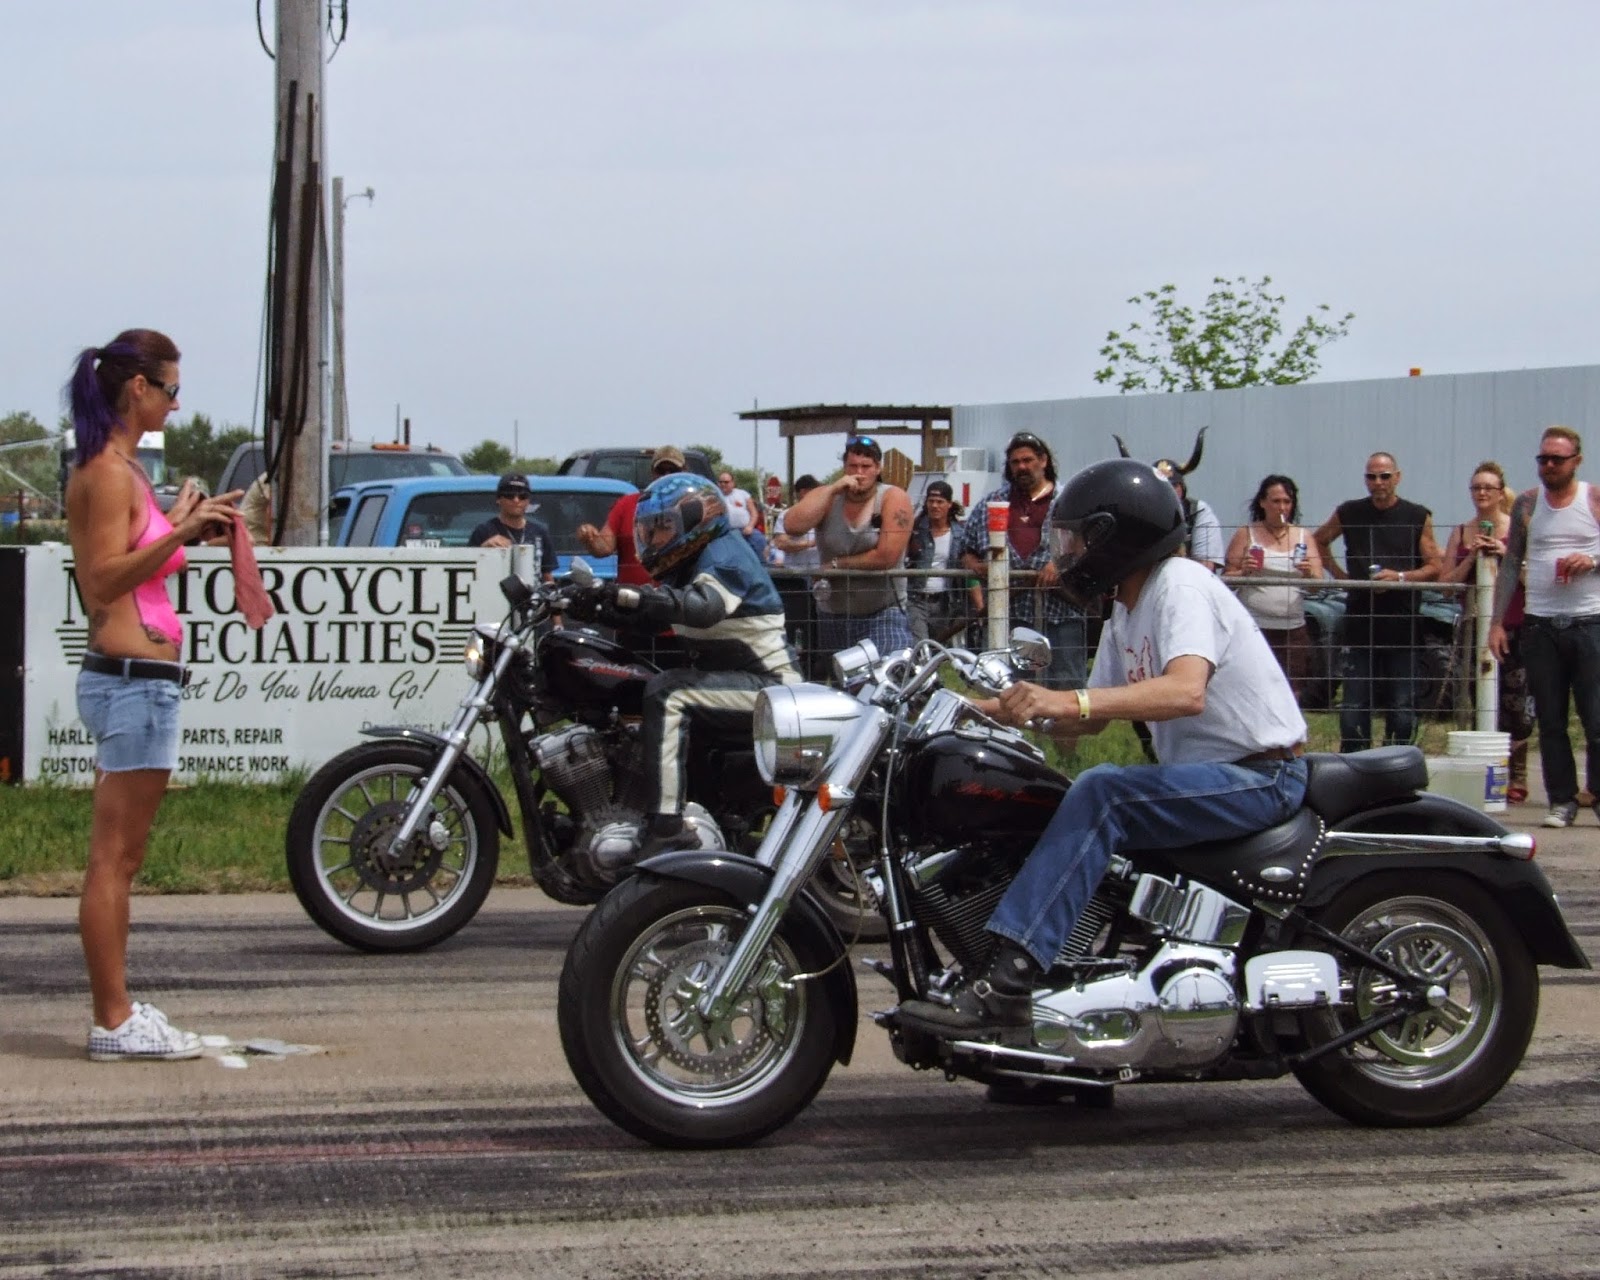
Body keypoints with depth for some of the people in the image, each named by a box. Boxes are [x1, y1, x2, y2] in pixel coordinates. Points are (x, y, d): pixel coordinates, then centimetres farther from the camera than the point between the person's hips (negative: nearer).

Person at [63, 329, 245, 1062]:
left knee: (119, 859, 12)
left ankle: (116, 1012, 17)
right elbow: (105, 580, -20)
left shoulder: (117, 470, 17)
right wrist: (177, 532, -27)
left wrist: (187, 530, 17)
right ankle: (114, 1023, -4)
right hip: (134, 678, -10)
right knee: (114, 858, -6)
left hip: (125, 678, 10)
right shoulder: (111, 473, -13)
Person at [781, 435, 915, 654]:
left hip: (882, 614, -4)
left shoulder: (894, 498, -5)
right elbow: (792, 526, -13)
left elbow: (886, 556, -16)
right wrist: (833, 490, -16)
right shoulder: (826, 497, 5)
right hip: (832, 617, 4)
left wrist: (836, 565, -7)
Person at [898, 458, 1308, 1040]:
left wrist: (1066, 701, -40)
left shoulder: (1182, 585, -14)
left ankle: (1006, 982, -38)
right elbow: (1094, 717, 17)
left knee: (1100, 792, -29)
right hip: (1199, 774, 10)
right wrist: (1002, 707, 3)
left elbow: (1186, 692, -32)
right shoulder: (1126, 612, 15)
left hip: (1259, 774, -10)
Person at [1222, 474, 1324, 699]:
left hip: (1293, 630, 3)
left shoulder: (1303, 537, 13)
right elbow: (1226, 579, 3)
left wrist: (1309, 574, -15)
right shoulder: (1246, 535, 6)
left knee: (1292, 696, -1)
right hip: (1253, 629, -3)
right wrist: (1243, 572, -18)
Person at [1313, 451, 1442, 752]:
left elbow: (1436, 567, 2)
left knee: (1402, 708, 0)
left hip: (1402, 624, -1)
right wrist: (1340, 575, 10)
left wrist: (1401, 577, -14)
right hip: (1359, 623, 1)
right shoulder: (1349, 513, 8)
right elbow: (1319, 541, 24)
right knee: (1353, 705, -1)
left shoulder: (1417, 517, 4)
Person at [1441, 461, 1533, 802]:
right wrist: (1471, 558, -5)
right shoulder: (1461, 534, 12)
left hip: (1512, 625, -4)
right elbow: (1446, 582, 8)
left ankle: (1516, 778, -2)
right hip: (1475, 626, 4)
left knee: (1514, 703, -7)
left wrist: (1507, 556, -14)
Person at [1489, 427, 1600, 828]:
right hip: (1541, 625, 3)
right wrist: (1497, 622, 5)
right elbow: (1511, 565, 11)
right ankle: (1562, 800, 8)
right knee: (1550, 721, 3)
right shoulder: (1527, 504, 10)